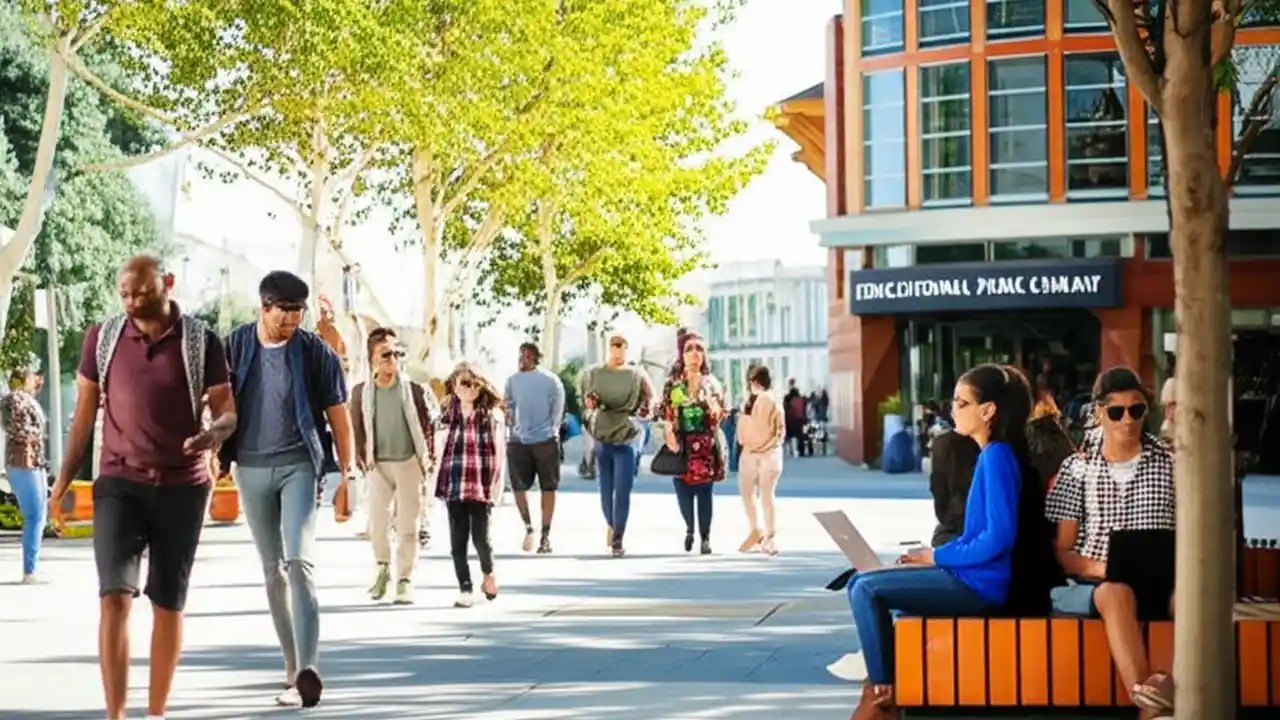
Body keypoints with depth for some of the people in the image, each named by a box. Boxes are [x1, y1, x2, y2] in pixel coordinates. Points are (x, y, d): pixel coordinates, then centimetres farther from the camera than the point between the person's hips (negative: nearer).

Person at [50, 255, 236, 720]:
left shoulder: (200, 341, -2)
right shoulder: (102, 338, 3)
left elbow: (227, 411, 1)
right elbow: (84, 414, 10)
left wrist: (213, 434, -22)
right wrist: (63, 481, 8)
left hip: (181, 486, 0)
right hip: (119, 482, 0)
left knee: (168, 603, 6)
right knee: (115, 595, -14)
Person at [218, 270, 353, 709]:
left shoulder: (315, 352, -3)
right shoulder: (234, 347, 2)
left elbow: (338, 414, 2)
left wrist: (345, 471, 3)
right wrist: (211, 460, 4)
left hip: (300, 465, -3)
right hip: (251, 468, 3)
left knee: (299, 562, -15)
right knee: (272, 570, 9)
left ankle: (308, 671, -19)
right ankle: (294, 668, 19)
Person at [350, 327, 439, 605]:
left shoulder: (413, 389, -3)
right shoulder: (362, 392, 1)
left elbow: (428, 425, 2)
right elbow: (357, 427, 9)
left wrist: (429, 459, -3)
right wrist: (360, 455, 1)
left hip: (410, 462, -1)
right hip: (378, 465, 1)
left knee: (408, 525, 0)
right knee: (377, 522, 0)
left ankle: (405, 580, 8)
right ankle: (382, 567, 27)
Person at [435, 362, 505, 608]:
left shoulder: (492, 415, 2)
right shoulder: (448, 416, 9)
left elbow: (499, 453, 1)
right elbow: (442, 451, 11)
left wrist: (496, 486, -4)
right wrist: (439, 485, 5)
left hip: (481, 487, -2)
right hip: (454, 487, 2)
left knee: (480, 537, -3)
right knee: (458, 541, 2)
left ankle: (488, 572, 27)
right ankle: (465, 589, 10)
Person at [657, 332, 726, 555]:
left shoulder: (712, 383, 8)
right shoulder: (673, 383, 6)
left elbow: (720, 414, 11)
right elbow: (666, 412, 5)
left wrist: (715, 411, -12)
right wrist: (670, 434, -10)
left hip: (705, 444, 0)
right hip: (681, 444, 0)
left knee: (704, 491, -3)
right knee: (683, 489, -2)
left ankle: (705, 536, 5)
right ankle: (689, 529, 21)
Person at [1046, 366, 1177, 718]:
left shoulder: (1170, 462, 12)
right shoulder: (1077, 468, 9)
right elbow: (1062, 551, 6)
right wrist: (1100, 568, -14)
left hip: (1159, 582, 1)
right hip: (1094, 585, -1)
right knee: (1117, 592, -39)